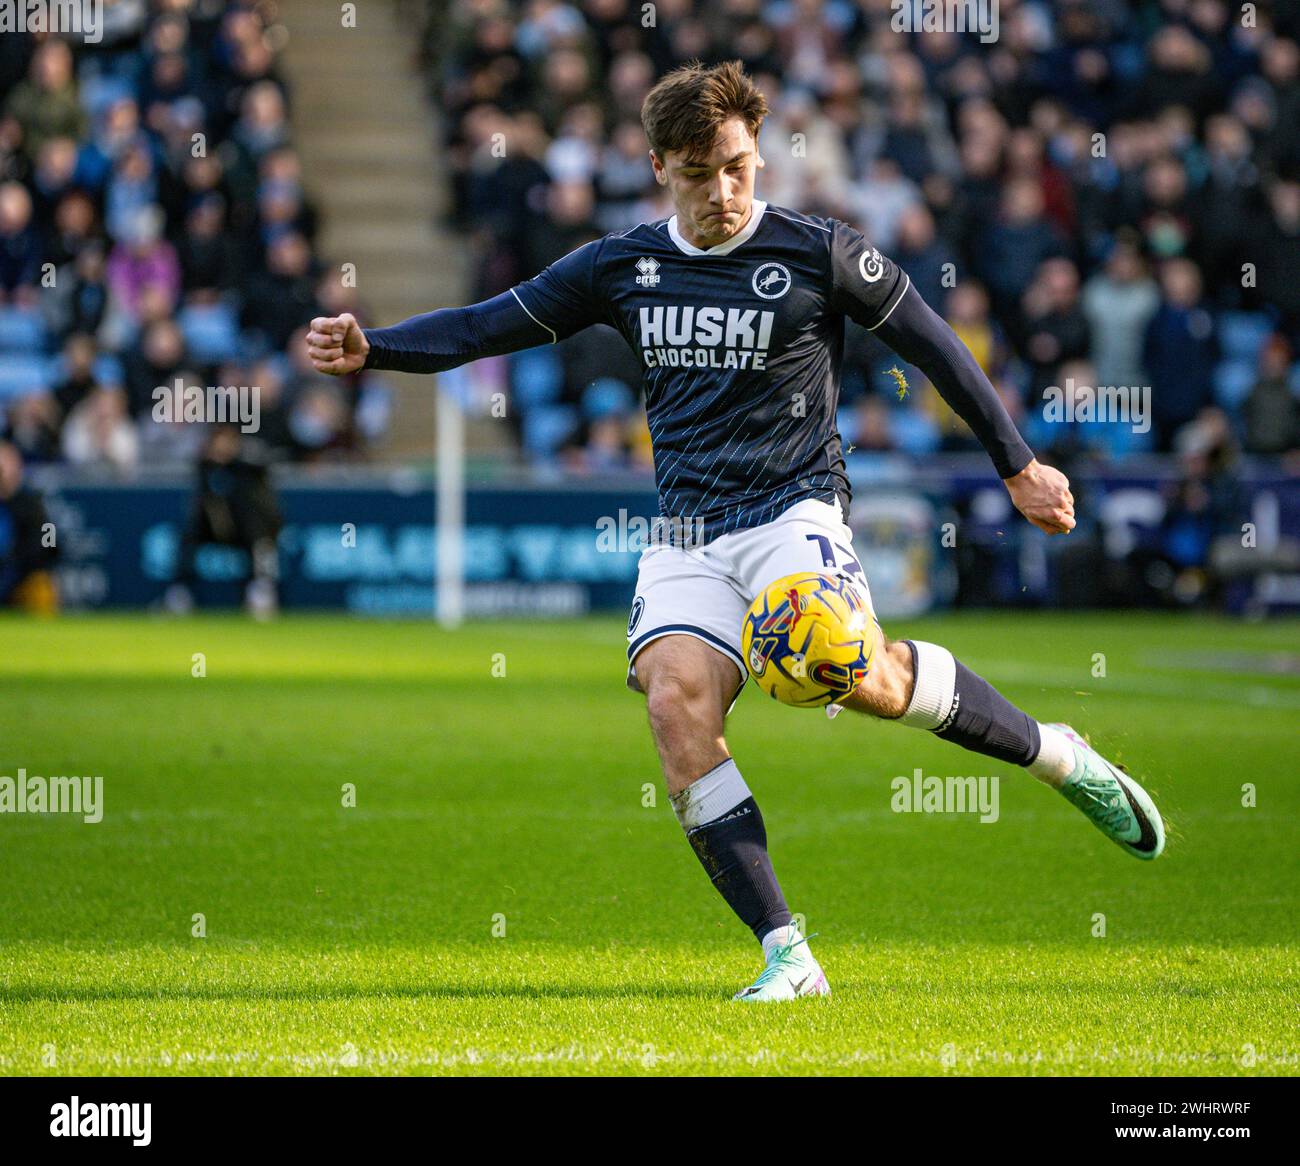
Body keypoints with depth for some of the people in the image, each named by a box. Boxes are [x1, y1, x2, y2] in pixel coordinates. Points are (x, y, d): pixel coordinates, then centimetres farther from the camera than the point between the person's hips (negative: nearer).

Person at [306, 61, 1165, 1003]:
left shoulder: (819, 253, 0)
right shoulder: (623, 266, 10)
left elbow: (930, 343, 7)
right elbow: (492, 325, 14)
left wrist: (1018, 465, 9)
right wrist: (370, 349, 0)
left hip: (794, 507, -4)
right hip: (687, 534, 4)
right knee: (676, 704, -24)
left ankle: (1055, 755, -8)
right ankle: (787, 956, -23)